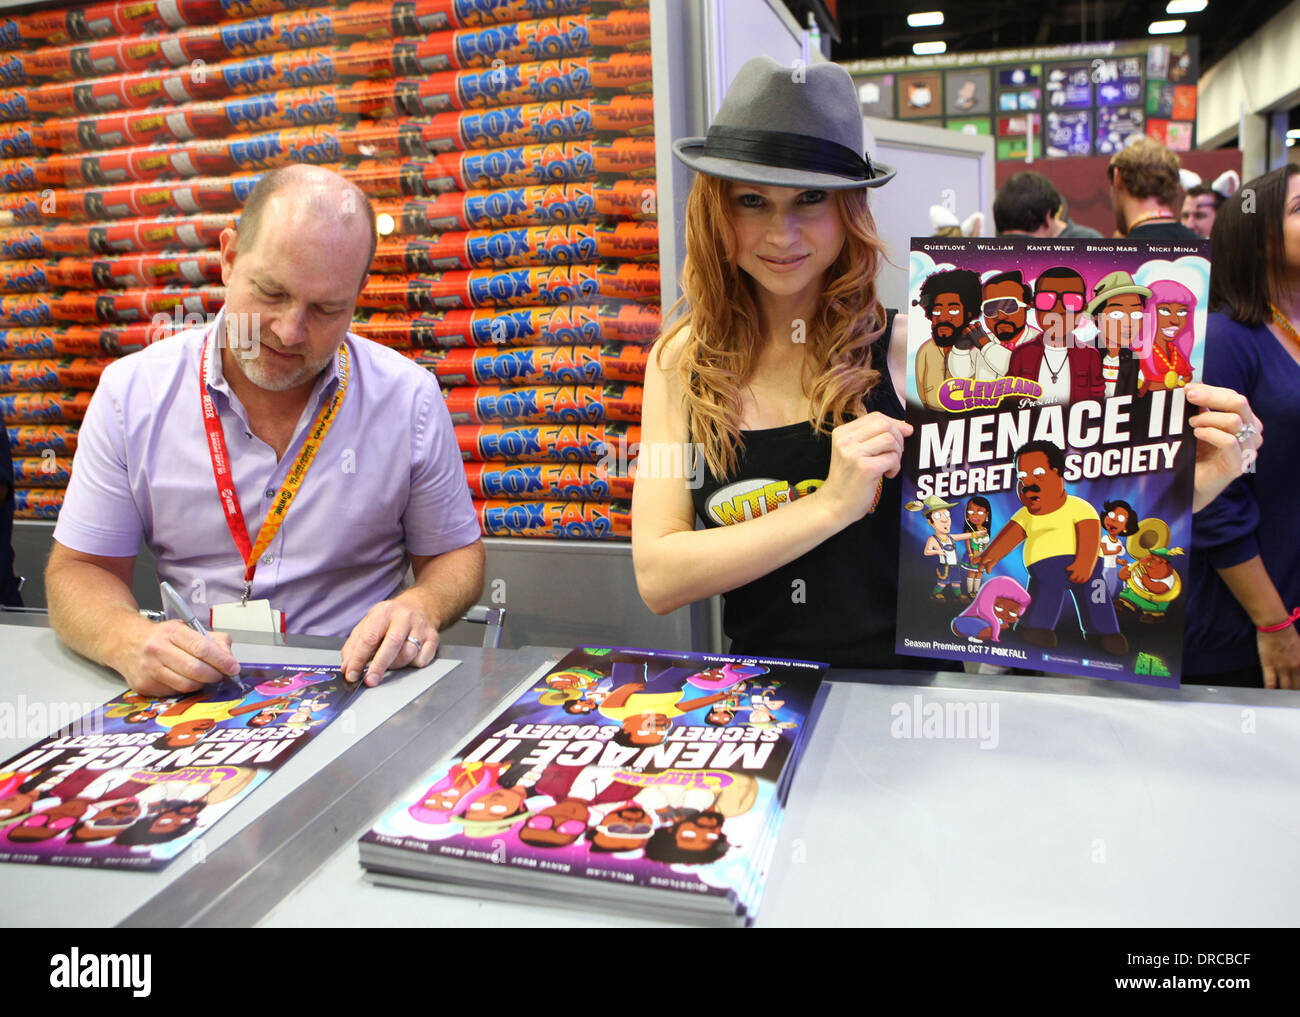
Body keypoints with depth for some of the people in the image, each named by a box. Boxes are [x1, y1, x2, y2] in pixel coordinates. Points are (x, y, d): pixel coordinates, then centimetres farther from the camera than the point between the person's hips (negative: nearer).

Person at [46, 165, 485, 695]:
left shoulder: (411, 398, -6)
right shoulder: (130, 394, -3)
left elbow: (455, 553, 5)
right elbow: (80, 569, 2)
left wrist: (421, 606, -18)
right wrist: (129, 640, -20)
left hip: (360, 689, 0)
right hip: (187, 690, 1)